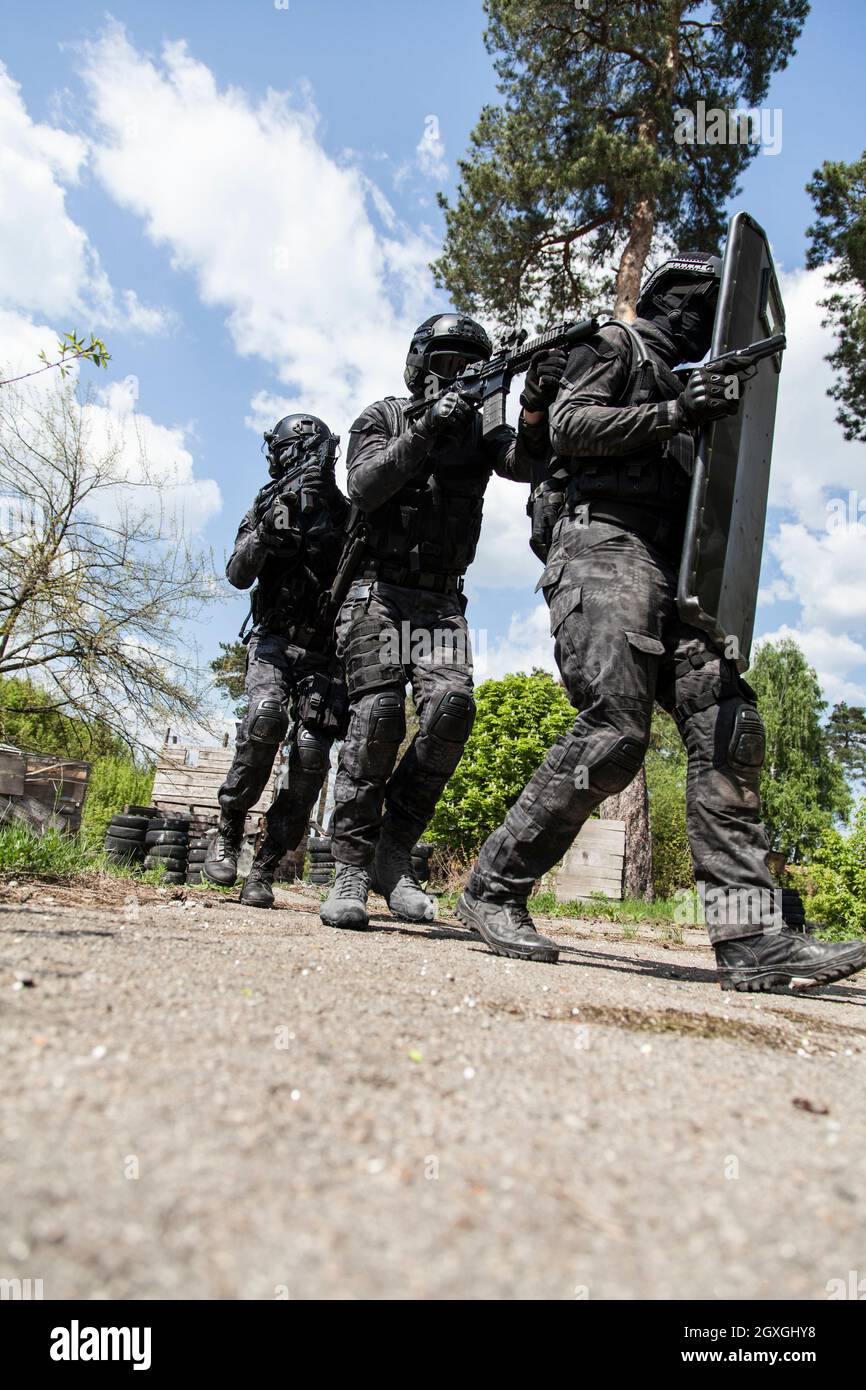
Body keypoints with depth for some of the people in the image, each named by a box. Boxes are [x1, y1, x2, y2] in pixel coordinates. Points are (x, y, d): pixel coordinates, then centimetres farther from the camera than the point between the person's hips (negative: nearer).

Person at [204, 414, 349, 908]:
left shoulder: (348, 514, 7)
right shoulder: (269, 504, 7)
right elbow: (238, 575, -7)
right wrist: (269, 525, -22)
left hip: (325, 651, 1)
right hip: (275, 641, 0)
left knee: (312, 751, -14)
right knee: (266, 717, -28)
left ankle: (265, 868, -4)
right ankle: (229, 832, -8)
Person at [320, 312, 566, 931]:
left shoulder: (479, 430, 14)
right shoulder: (384, 417, 8)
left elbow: (527, 461, -6)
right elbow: (364, 488, -10)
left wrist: (537, 404, -25)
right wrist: (426, 431, -19)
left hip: (442, 602, 3)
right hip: (378, 592, -2)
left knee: (451, 706, -20)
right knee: (378, 717, -15)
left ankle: (395, 853, -6)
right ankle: (352, 868, -7)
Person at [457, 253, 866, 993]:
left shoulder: (679, 386, 34)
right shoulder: (615, 344, 14)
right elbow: (567, 424, -5)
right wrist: (673, 415, -12)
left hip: (669, 566, 8)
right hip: (606, 547, -8)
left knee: (729, 724, -10)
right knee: (614, 732, -22)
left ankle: (753, 938, -13)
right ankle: (493, 888, -10)